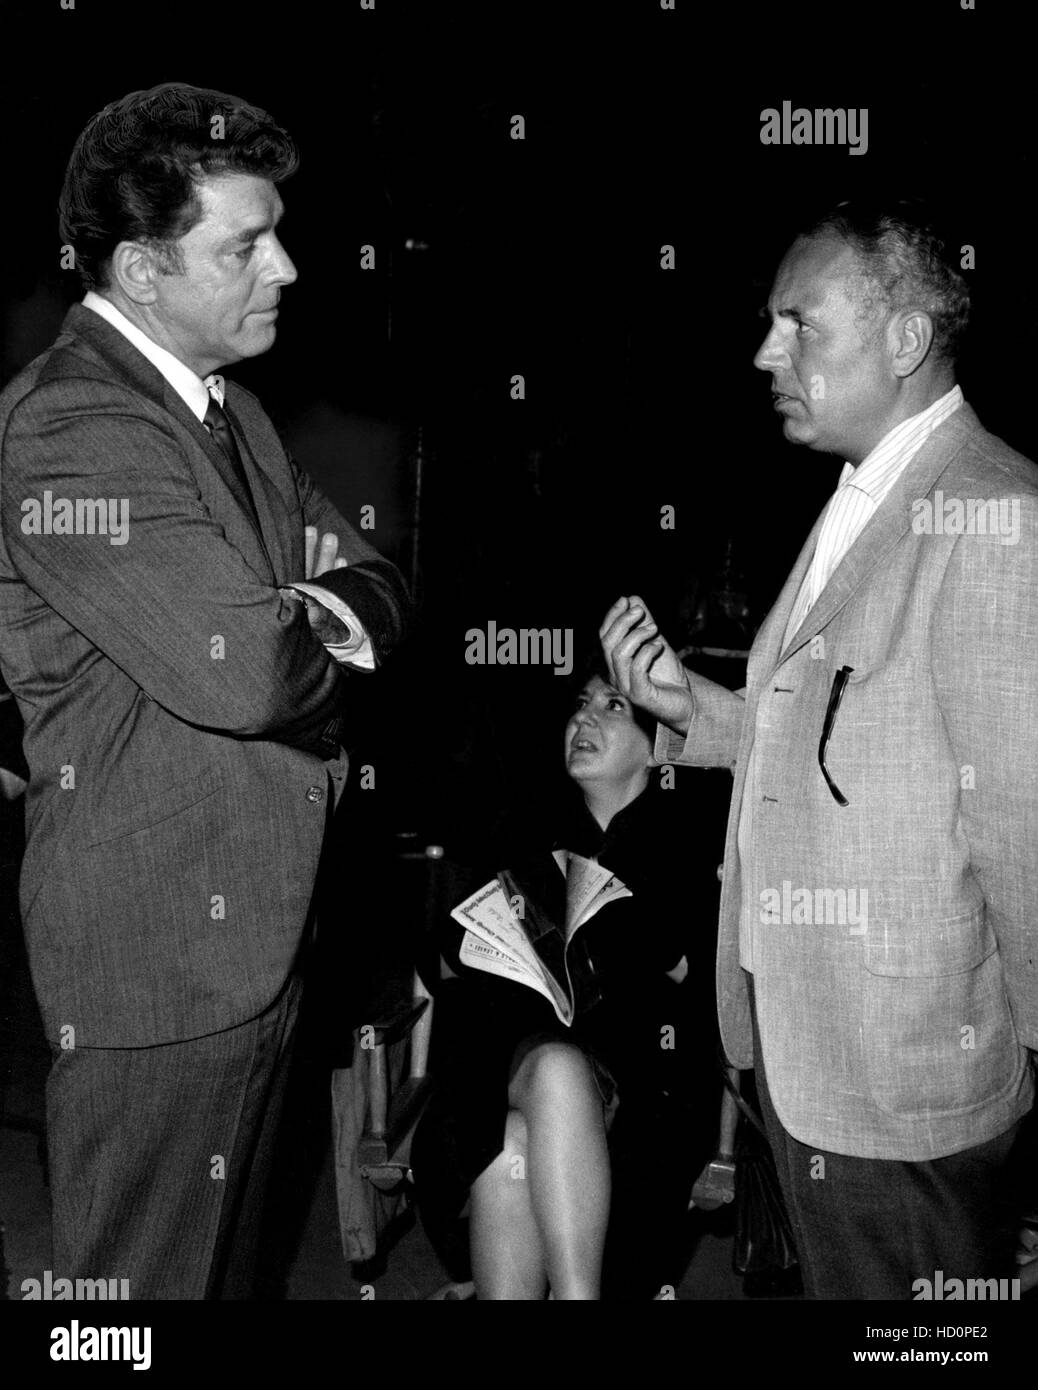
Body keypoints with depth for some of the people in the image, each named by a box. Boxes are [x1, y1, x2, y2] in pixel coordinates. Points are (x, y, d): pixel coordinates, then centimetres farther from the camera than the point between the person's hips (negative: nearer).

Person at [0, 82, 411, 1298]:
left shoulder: (229, 410, 12)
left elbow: (374, 580, 12)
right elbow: (244, 671, -30)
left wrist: (333, 609, -12)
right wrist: (325, 651, -7)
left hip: (257, 931, 9)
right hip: (155, 957, -9)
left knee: (229, 1262, 23)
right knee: (146, 1279, 8)